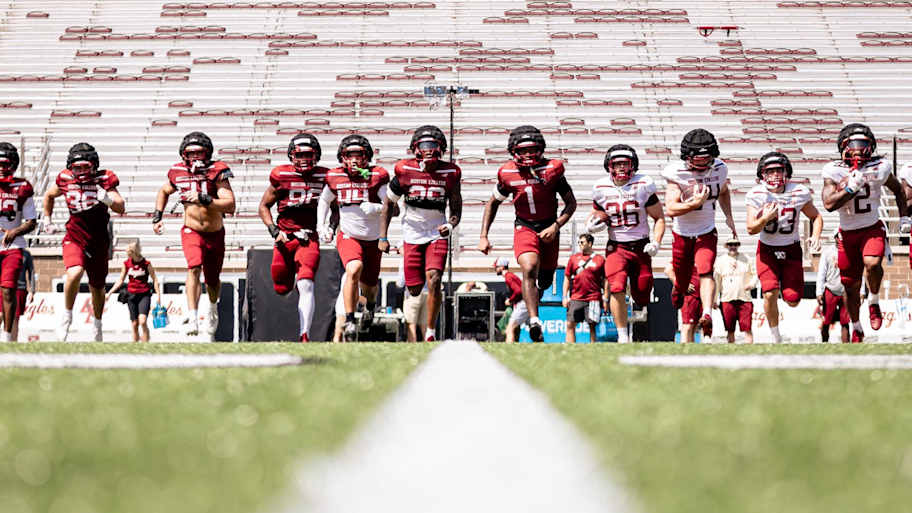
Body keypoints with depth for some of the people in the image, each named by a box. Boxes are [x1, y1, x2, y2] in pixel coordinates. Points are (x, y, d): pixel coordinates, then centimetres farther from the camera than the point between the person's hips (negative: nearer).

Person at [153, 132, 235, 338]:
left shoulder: (217, 172, -18)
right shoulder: (178, 173, -8)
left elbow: (230, 205, -29)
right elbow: (164, 192, 17)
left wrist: (204, 199, -40)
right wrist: (157, 217, 9)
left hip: (215, 234, 0)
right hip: (191, 231, 0)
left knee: (212, 280, 15)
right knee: (194, 268, -27)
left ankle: (213, 308, 49)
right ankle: (192, 318, -35)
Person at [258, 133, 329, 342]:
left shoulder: (324, 177, 2)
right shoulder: (281, 176, -2)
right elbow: (264, 206, 8)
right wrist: (274, 230, -4)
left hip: (309, 238, -1)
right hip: (285, 238, 1)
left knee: (306, 286, -19)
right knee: (282, 289, 10)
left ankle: (304, 335, -19)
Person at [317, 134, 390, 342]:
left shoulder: (377, 177, -9)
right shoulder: (335, 177, -2)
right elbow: (324, 201, 17)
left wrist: (375, 208, -28)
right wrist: (321, 226, 7)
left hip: (372, 239, 1)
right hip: (348, 236, -1)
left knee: (369, 284, 12)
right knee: (354, 270, -29)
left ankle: (370, 305, 51)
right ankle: (349, 321, -23)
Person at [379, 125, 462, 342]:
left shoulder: (450, 174, -3)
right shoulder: (405, 171, -6)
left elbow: (456, 208, 6)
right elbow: (388, 204, 6)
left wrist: (450, 225, -16)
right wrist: (383, 237, 3)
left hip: (437, 235, 0)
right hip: (412, 235, 0)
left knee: (433, 280, -20)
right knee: (415, 290, 0)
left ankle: (430, 332, -10)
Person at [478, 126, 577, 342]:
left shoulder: (552, 169, -11)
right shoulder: (508, 174, -8)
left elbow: (571, 203, -2)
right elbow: (492, 203, 9)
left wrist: (555, 227, -15)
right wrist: (483, 236, 4)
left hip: (548, 229, 1)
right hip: (524, 228, -1)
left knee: (545, 280, 11)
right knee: (529, 269, -27)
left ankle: (530, 300, 47)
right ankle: (534, 322, -32)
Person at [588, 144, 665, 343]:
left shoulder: (643, 185, -5)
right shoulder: (601, 189, 2)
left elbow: (659, 218, 1)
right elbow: (596, 214, 18)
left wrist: (656, 242, -13)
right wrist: (592, 225, -6)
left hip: (641, 247, 0)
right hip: (616, 247, 0)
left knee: (641, 295, 4)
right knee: (617, 289, -22)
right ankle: (622, 335, -15)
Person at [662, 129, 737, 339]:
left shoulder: (719, 169, -5)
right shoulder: (677, 174, -18)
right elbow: (670, 208, -25)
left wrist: (728, 216, 8)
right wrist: (695, 203, -39)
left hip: (706, 233, 1)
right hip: (682, 233, -1)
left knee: (705, 272, -22)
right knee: (682, 282, 11)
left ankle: (707, 315, -35)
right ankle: (678, 292, 48)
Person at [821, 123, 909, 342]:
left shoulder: (879, 167, -6)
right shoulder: (834, 171, -10)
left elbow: (897, 189, 14)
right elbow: (829, 204, -22)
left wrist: (904, 217, 9)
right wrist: (853, 186, -28)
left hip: (873, 229, -1)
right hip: (848, 233, 1)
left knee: (872, 263, -32)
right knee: (851, 286, 7)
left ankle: (874, 301, -4)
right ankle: (856, 328, 30)